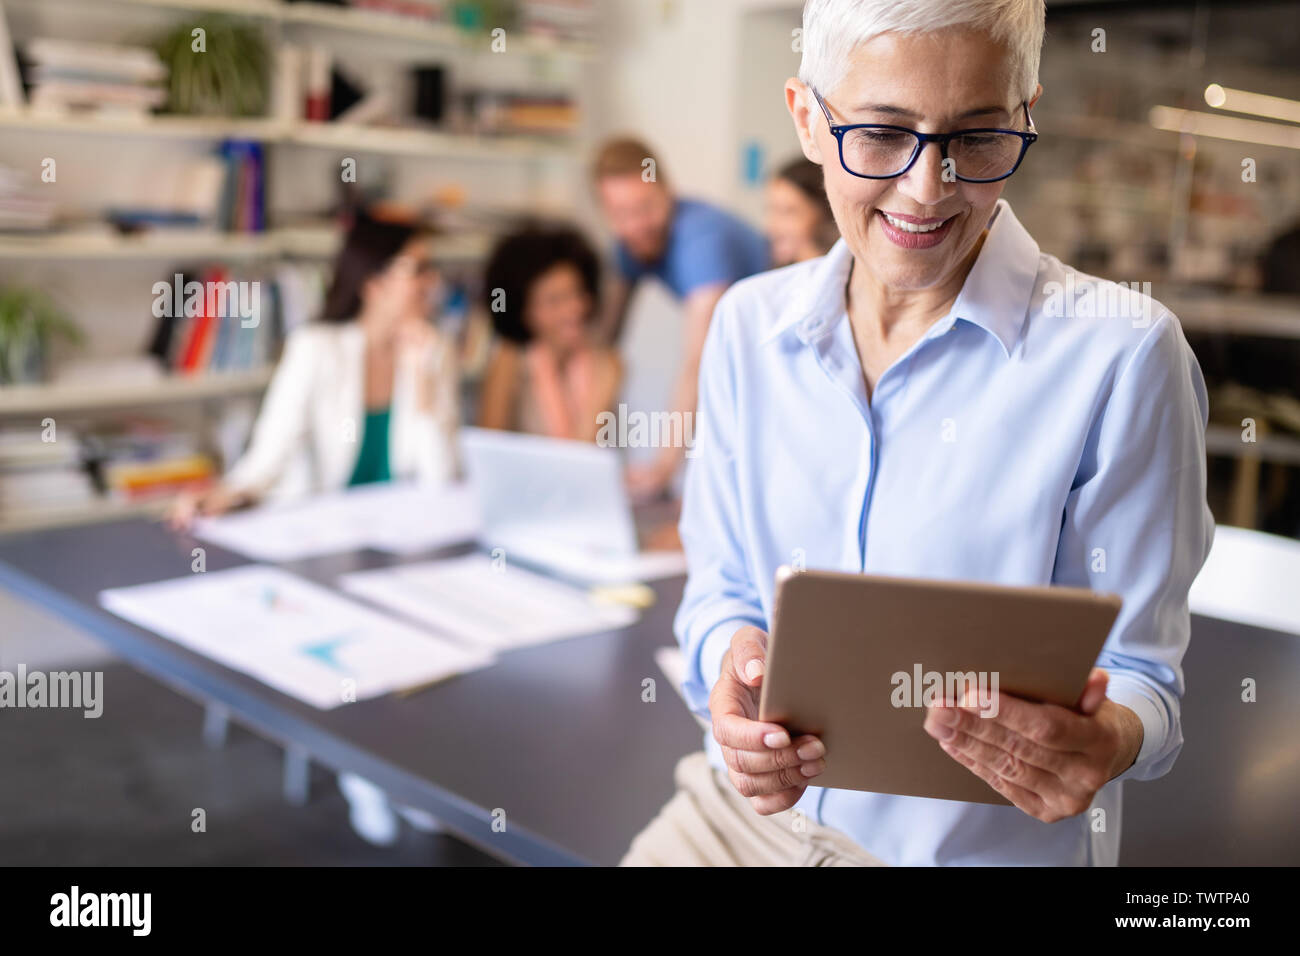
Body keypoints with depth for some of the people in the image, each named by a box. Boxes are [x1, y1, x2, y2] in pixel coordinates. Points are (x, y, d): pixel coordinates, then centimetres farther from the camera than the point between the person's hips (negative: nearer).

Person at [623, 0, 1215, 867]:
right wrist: (731, 662, -14)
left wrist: (1107, 737, -27)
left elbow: (1137, 671, -5)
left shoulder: (1121, 351, -12)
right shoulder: (750, 324, 1)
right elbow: (721, 586, 7)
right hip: (746, 810, 1)